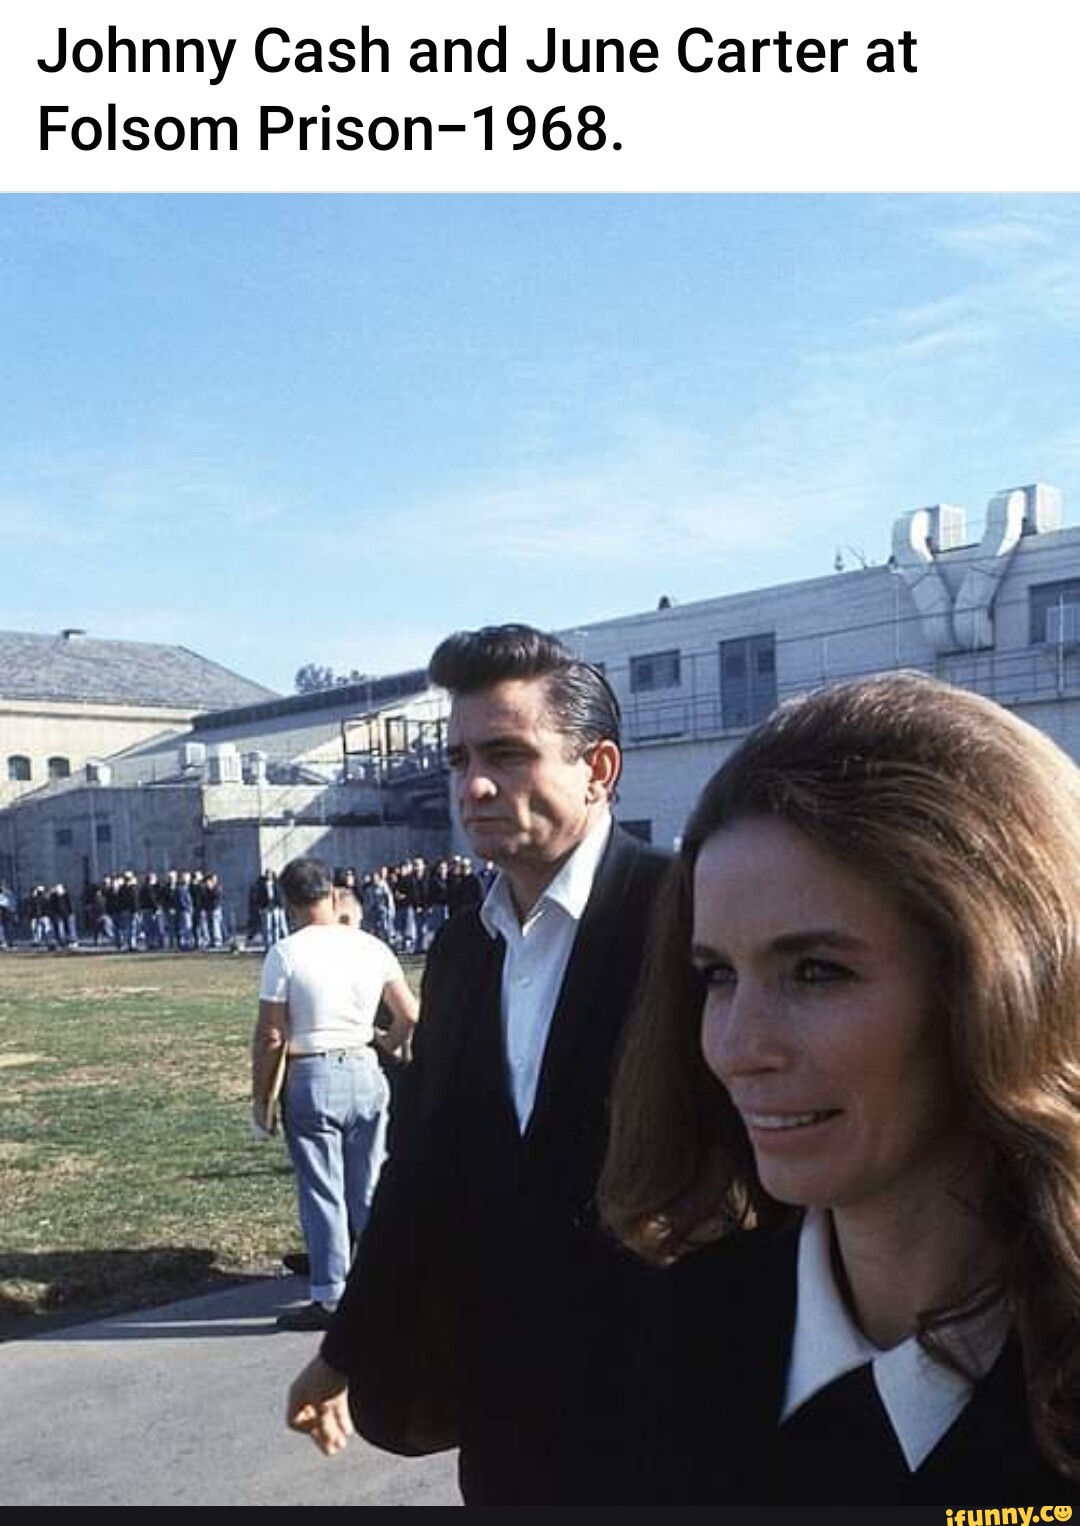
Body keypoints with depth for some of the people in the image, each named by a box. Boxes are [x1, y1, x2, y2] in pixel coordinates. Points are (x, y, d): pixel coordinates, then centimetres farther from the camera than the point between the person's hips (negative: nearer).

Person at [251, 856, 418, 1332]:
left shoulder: (284, 953, -9)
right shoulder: (371, 948, 2)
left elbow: (270, 1035, -10)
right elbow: (410, 1017, 5)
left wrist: (260, 1096, 0)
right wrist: (386, 1043, 25)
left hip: (311, 1079, -4)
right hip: (365, 1072, 4)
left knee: (322, 1192, 4)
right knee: (370, 1188, 14)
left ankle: (330, 1297, 9)